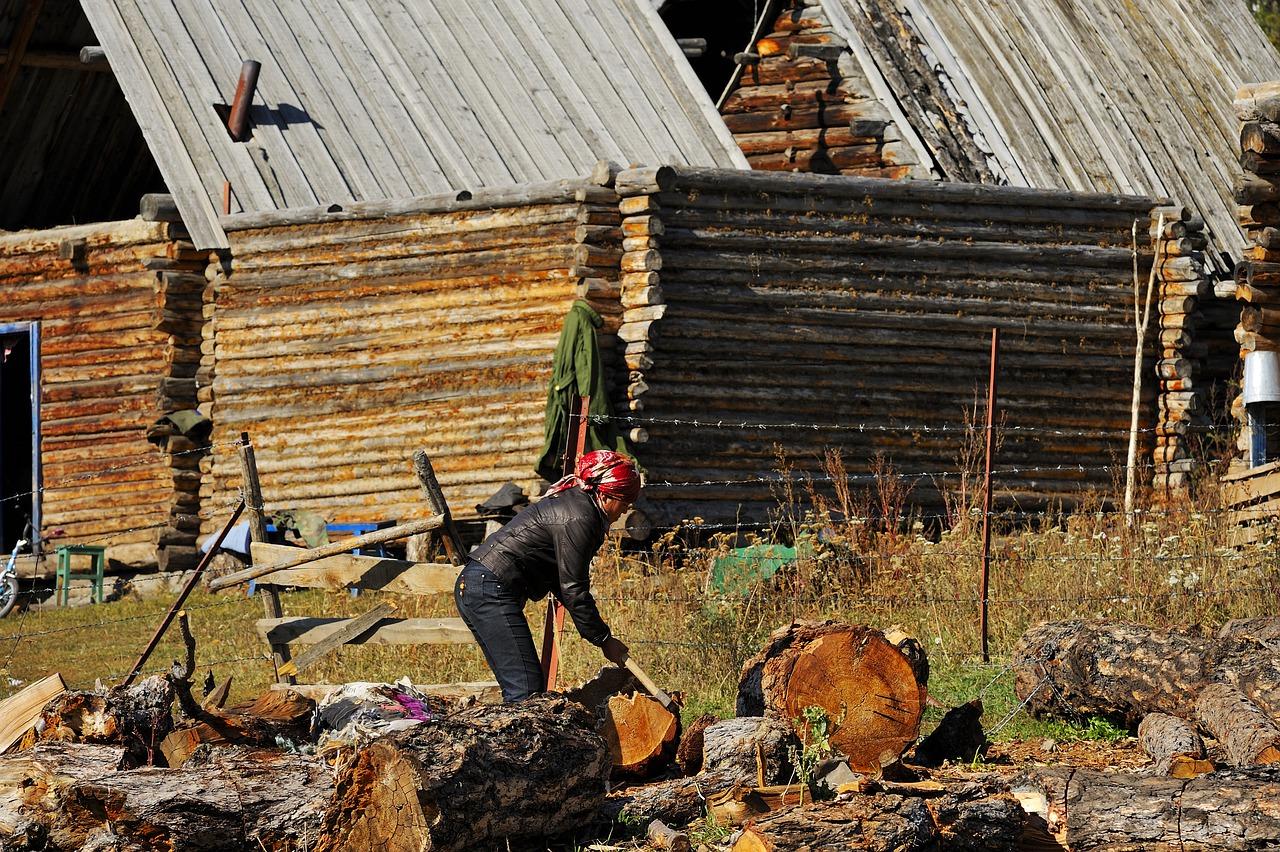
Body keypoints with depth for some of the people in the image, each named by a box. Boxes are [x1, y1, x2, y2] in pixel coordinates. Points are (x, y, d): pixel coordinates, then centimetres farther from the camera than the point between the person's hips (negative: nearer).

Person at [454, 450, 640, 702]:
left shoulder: (572, 502, 17)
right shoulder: (578, 519, -14)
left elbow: (560, 581, 22)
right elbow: (573, 590, -14)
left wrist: (598, 632, 16)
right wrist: (604, 639, -5)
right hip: (491, 590, -11)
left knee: (518, 689, 9)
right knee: (525, 690, -16)